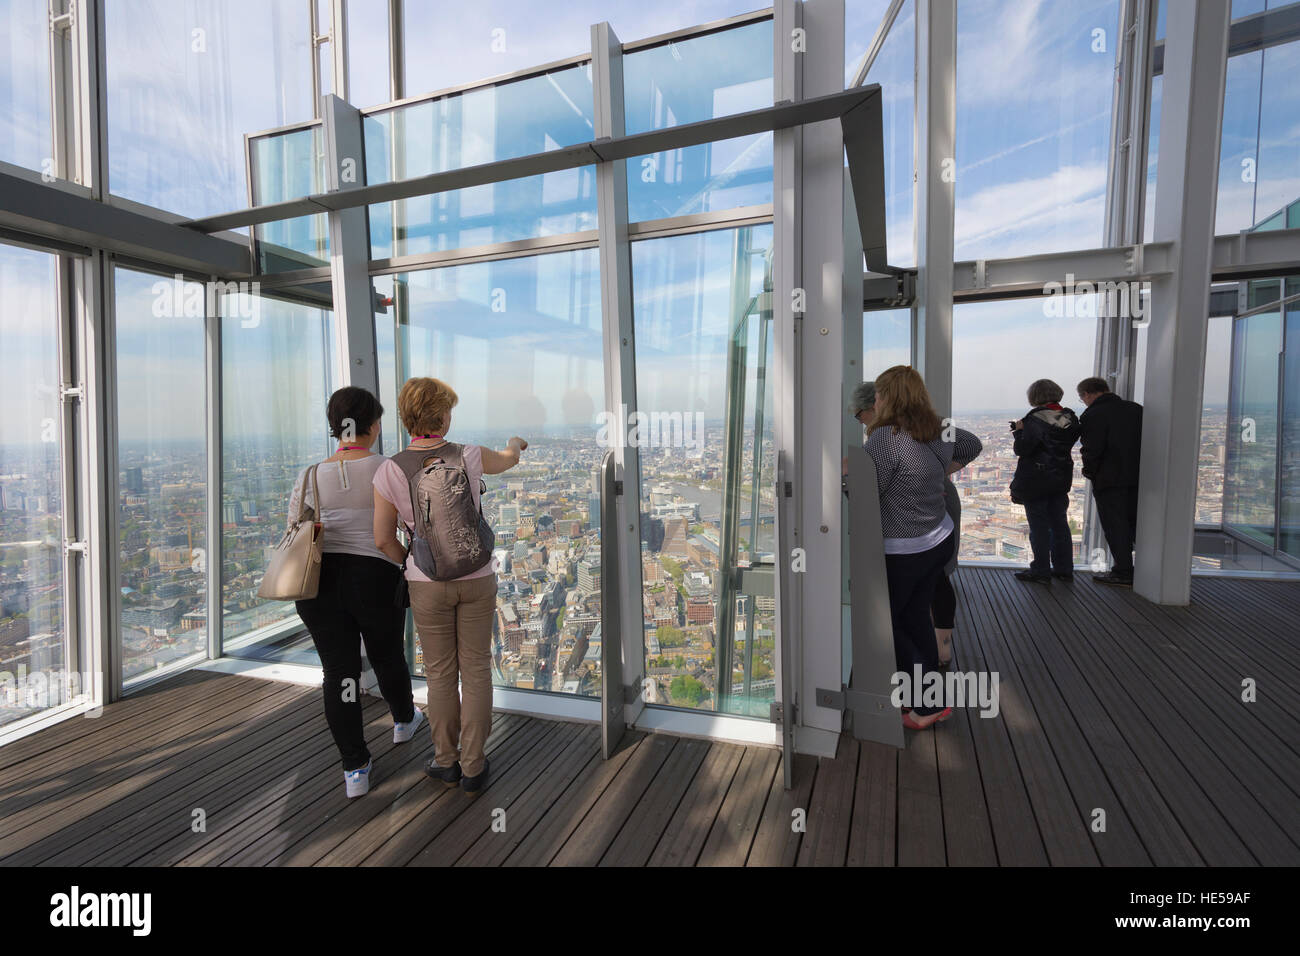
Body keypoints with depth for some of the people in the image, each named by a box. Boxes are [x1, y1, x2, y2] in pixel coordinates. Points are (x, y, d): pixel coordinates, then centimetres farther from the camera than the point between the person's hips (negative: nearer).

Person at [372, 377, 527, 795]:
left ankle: (446, 761, 31)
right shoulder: (469, 457, -11)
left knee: (440, 672, 16)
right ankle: (473, 767, 22)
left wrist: (411, 565, 14)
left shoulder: (388, 472, -11)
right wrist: (515, 444, 36)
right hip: (476, 577, 0)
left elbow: (383, 539, -5)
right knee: (475, 669, 11)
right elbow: (508, 460, 12)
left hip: (428, 583, 0)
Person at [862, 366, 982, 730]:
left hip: (903, 551, -8)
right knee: (916, 618, 18)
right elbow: (974, 445, 23)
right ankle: (930, 700, 29)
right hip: (941, 540, 8)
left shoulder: (885, 437, -21)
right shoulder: (939, 431, 4)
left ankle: (929, 704, 14)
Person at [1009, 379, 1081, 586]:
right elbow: (1069, 441, 17)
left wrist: (1020, 430, -3)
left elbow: (1021, 449, -19)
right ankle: (1064, 569, 22)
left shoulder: (1035, 419, -17)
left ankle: (1041, 572, 5)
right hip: (1061, 478, 7)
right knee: (1059, 523, 15)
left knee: (1038, 525, 0)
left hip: (1035, 480, -7)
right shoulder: (1070, 418, 4)